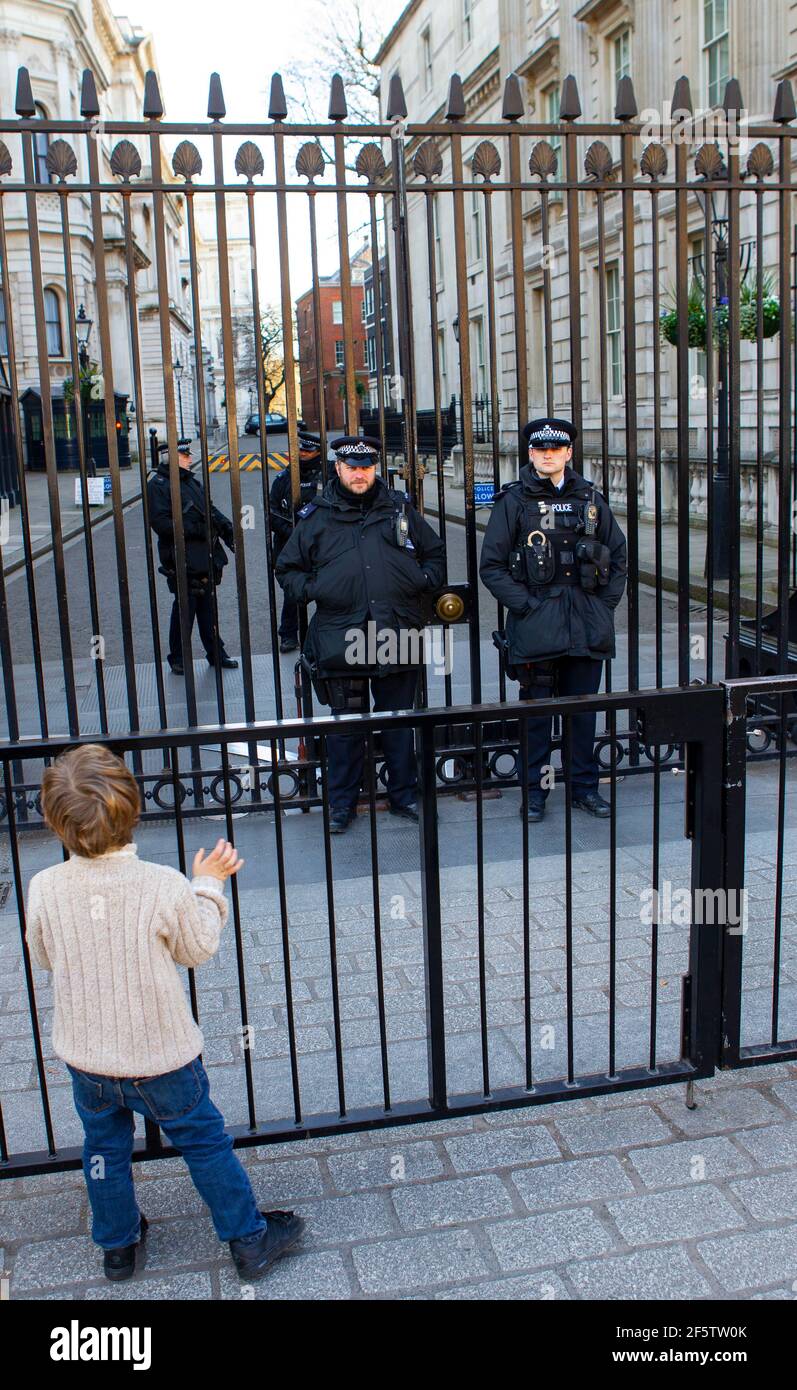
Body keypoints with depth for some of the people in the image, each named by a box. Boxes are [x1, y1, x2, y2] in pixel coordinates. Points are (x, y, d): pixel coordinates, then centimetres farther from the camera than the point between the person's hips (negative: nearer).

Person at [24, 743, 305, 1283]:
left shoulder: (44, 888, -19)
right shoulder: (164, 886, -27)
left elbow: (44, 956, 1)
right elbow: (199, 948, -10)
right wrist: (209, 885, 3)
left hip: (86, 1058, 3)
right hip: (162, 1057, -2)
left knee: (105, 1149, 27)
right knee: (206, 1143, 18)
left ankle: (118, 1244, 46)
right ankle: (249, 1239, 34)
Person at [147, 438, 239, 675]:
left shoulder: (192, 482, 18)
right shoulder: (158, 485, -9)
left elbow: (209, 509, 23)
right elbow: (159, 522, -18)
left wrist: (225, 526, 4)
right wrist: (193, 529, -21)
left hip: (205, 556, 8)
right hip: (182, 559, -8)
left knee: (207, 605, 13)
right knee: (185, 607, -3)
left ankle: (216, 652, 23)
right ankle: (178, 658, 10)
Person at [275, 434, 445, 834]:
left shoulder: (400, 508, 10)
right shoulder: (315, 517, 6)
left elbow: (435, 552, 22)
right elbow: (288, 569, 14)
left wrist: (425, 580, 3)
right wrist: (311, 590, -4)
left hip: (398, 639, 1)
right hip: (341, 641, -1)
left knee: (399, 722, 11)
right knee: (345, 726, 5)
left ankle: (404, 794, 25)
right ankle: (342, 802, 18)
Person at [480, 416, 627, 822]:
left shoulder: (590, 498, 9)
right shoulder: (514, 501, -1)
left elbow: (619, 553, 17)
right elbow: (491, 565, -2)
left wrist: (607, 601, 6)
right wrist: (525, 604, -10)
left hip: (588, 626, 3)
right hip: (536, 628, -3)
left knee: (584, 709, 12)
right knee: (536, 712, 5)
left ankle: (585, 787, 24)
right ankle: (535, 791, 17)